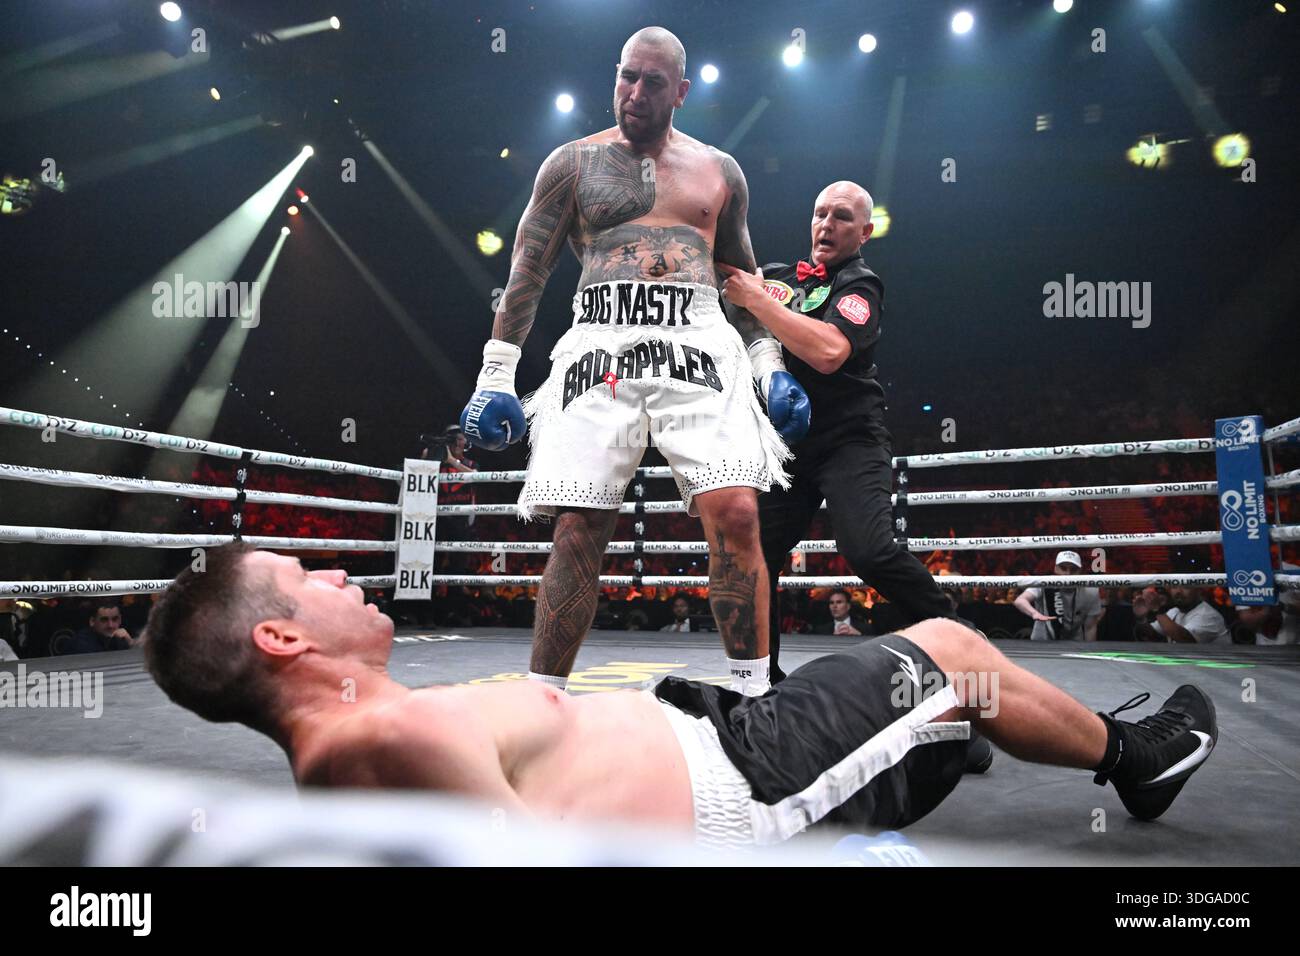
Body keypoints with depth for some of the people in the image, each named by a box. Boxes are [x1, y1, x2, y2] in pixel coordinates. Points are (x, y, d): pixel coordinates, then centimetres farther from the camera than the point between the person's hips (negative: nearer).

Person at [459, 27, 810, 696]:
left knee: (736, 513, -15)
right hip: (601, 346, -1)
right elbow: (528, 269, 9)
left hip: (699, 345, 2)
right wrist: (496, 375, 1)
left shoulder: (719, 170, 20)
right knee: (578, 530, -7)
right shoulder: (573, 162, 13)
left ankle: (754, 694, -3)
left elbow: (743, 276, 25)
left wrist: (769, 364, 13)